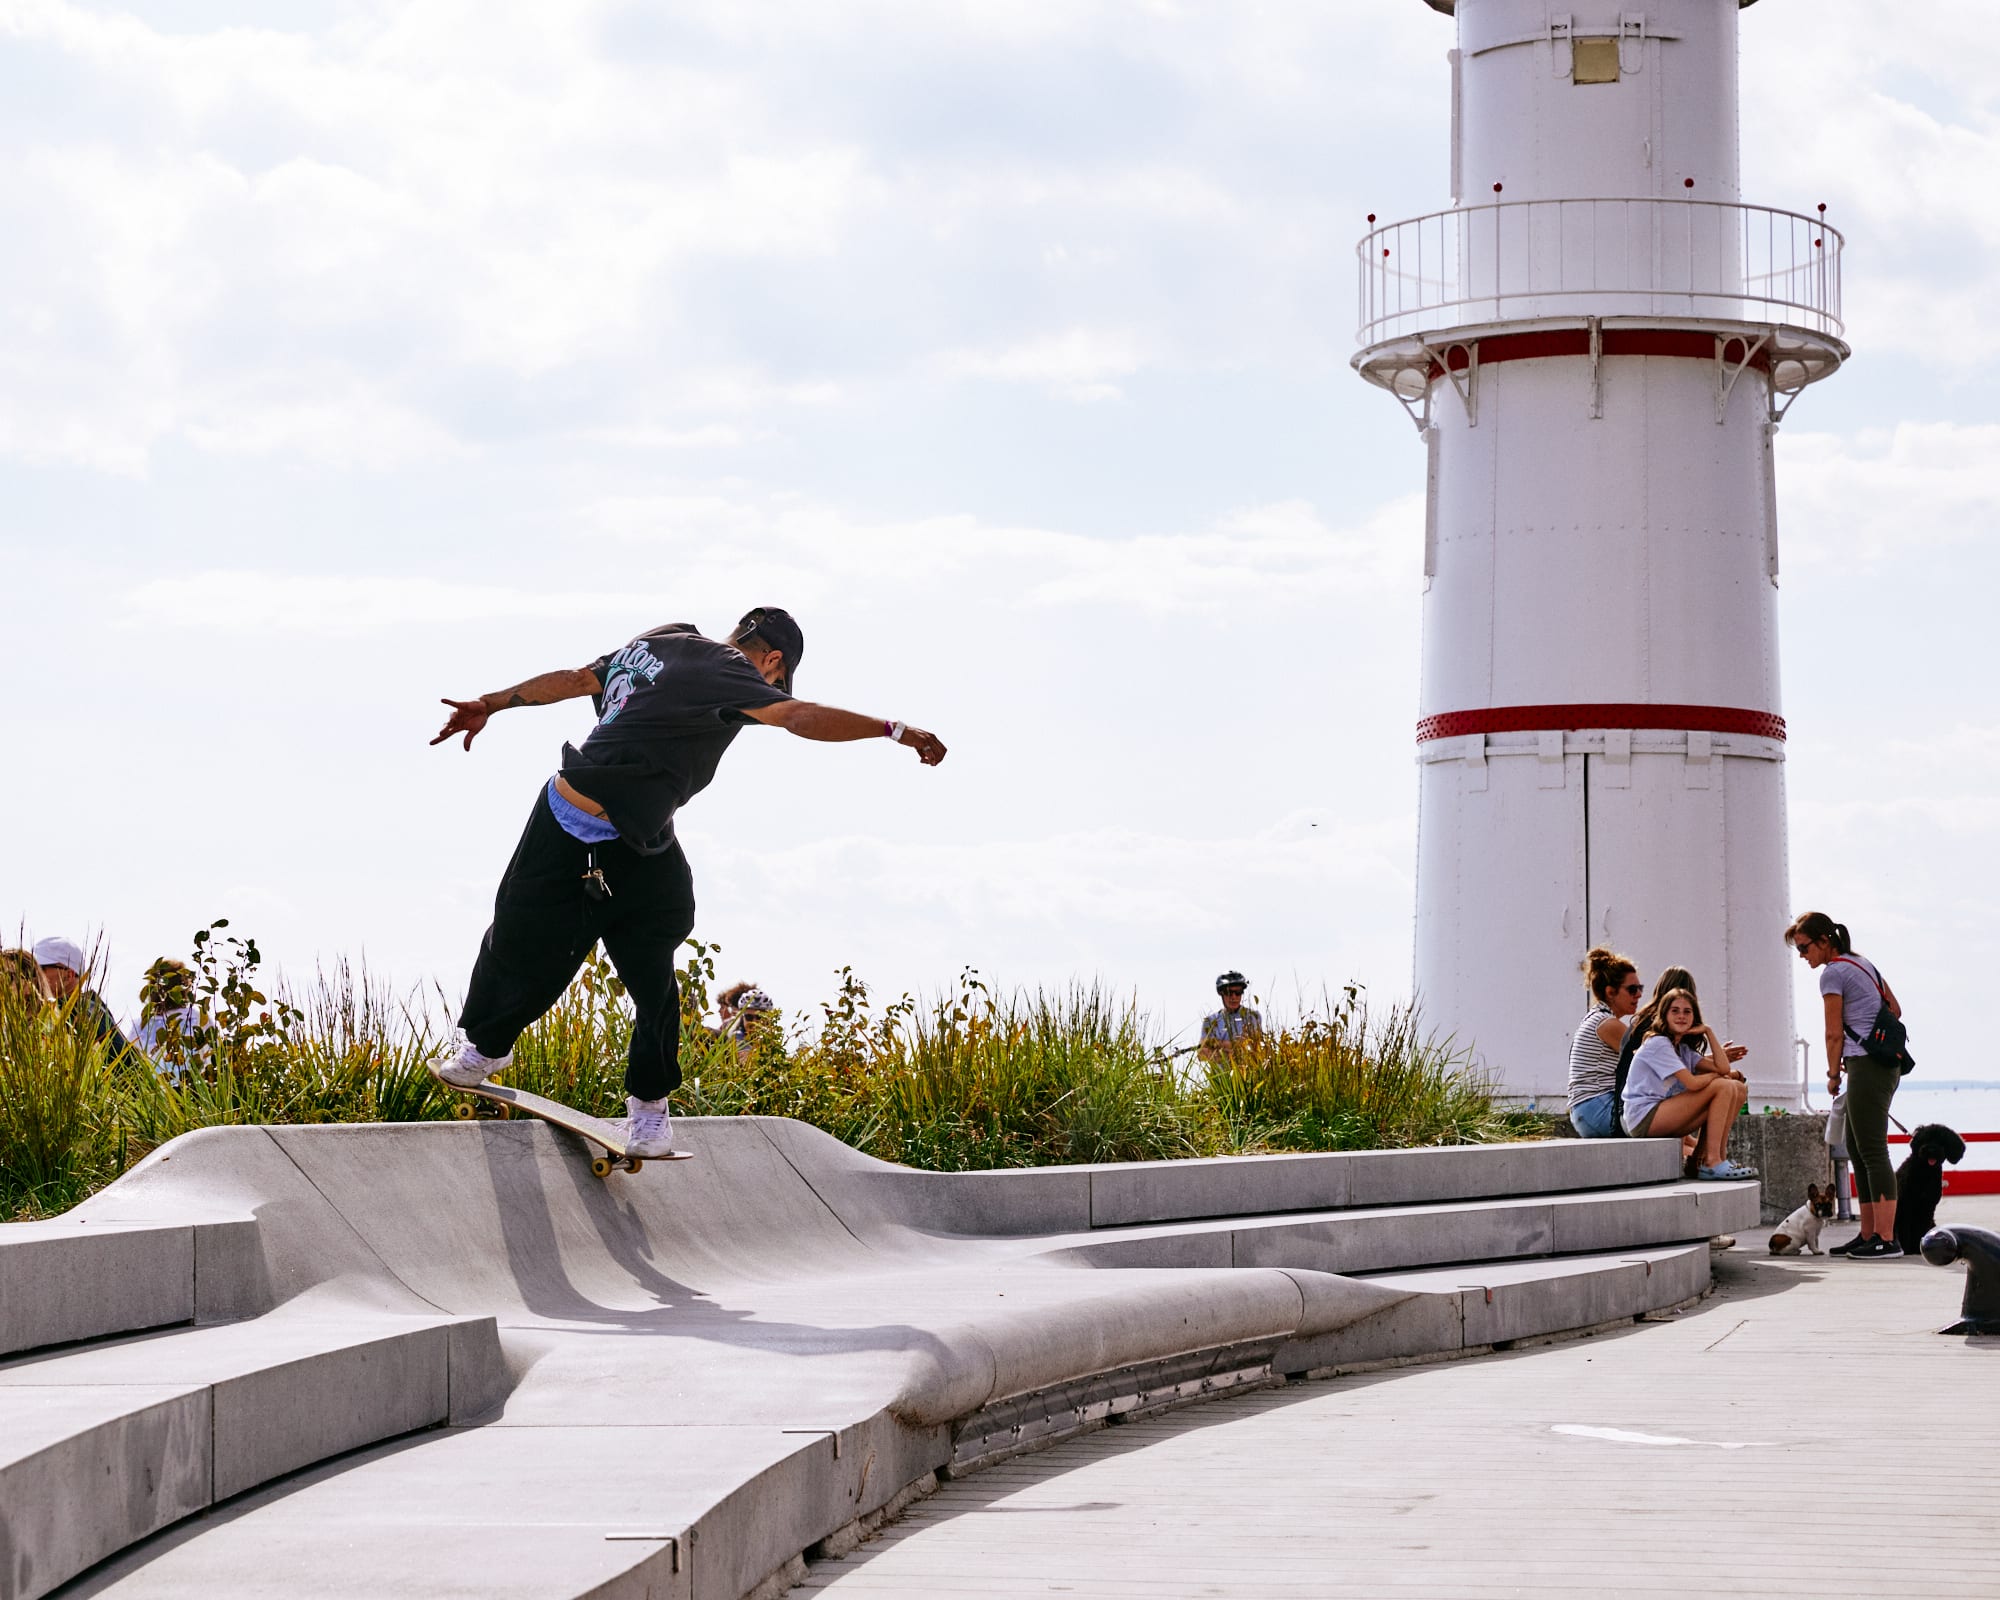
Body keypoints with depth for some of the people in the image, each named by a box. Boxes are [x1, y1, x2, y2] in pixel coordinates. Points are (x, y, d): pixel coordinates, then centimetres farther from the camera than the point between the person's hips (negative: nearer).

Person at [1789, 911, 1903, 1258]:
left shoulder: (1833, 973, -9)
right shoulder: (1863, 963, 18)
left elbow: (1835, 1033, -8)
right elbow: (1895, 1009, 21)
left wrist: (1833, 1075, 4)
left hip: (1867, 1066, -10)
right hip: (1886, 1062, 10)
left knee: (1872, 1150, -11)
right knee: (1857, 1149, 13)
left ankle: (1886, 1239, -14)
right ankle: (1868, 1235, 14)